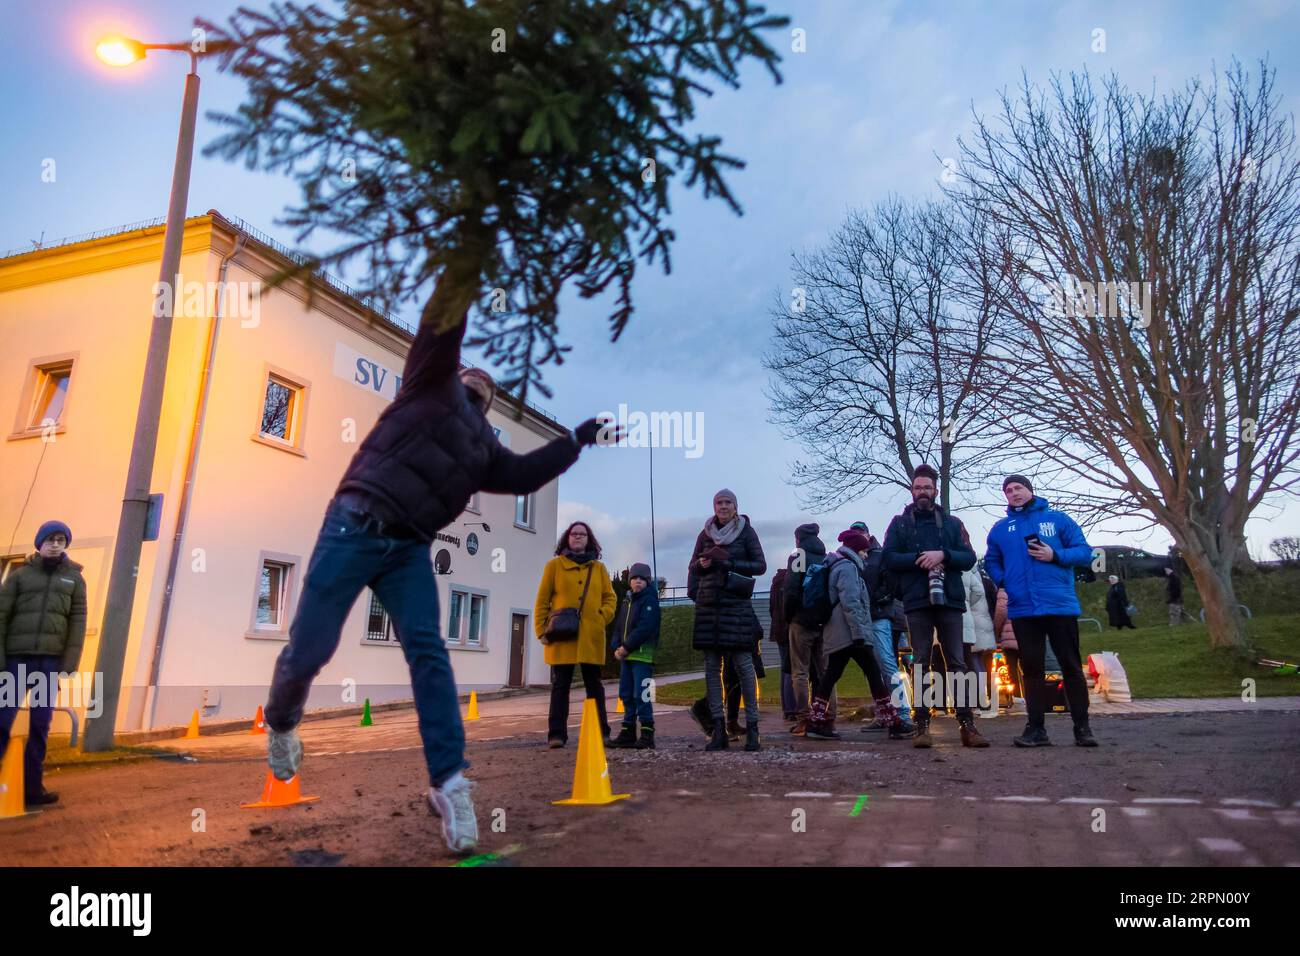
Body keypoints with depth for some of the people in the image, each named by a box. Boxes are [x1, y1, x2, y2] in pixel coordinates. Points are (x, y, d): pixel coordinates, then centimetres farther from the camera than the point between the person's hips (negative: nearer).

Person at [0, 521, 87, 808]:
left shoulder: (74, 579, 9)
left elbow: (78, 622, 3)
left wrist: (69, 665, -6)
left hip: (51, 661, 1)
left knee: (40, 727, 4)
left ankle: (32, 787, 11)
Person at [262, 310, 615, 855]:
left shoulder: (484, 445, 23)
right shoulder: (434, 381, 9)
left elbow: (522, 475, 19)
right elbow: (442, 327, -2)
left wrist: (577, 438, 21)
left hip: (409, 548, 5)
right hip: (355, 529, -4)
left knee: (427, 648, -13)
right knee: (308, 650, 0)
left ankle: (449, 783, -15)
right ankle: (281, 724, 33)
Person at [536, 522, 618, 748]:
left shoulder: (599, 568, 13)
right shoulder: (554, 565, 6)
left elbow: (610, 597, 12)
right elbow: (542, 600, 3)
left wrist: (603, 617, -4)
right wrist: (541, 630, -3)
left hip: (591, 636, 2)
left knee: (594, 685, 8)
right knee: (560, 685, 2)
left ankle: (600, 731, 15)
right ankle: (557, 734, 7)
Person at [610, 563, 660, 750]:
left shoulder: (649, 600, -5)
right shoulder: (626, 602, 19)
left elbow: (645, 628, -16)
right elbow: (618, 627, 17)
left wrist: (626, 647, -16)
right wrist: (616, 647, -1)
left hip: (643, 655, -8)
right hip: (626, 656, 8)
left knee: (641, 695, -11)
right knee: (626, 694, 12)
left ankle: (647, 734, -6)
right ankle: (628, 732, 21)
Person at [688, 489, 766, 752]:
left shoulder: (746, 531, 5)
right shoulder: (705, 535, 13)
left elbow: (760, 565, 1)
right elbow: (693, 567, 20)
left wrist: (728, 563, -9)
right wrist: (701, 564, -3)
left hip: (737, 606, -3)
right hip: (708, 606, 4)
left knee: (743, 665, -6)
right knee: (712, 667, 1)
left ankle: (752, 727, 0)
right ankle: (718, 728, 6)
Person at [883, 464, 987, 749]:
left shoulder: (952, 522, 13)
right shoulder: (900, 523, 10)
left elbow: (969, 558, 5)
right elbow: (889, 558, 0)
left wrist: (943, 555, -13)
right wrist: (920, 559, -13)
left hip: (949, 600, 1)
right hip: (917, 602, -1)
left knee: (958, 663, 1)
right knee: (921, 664, 1)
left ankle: (967, 725, 4)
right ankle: (922, 725, 3)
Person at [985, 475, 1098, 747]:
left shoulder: (1057, 518, 6)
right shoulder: (1000, 528, 12)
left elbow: (1084, 552, 3)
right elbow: (991, 561, 19)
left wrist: (1055, 555, -13)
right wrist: (1002, 581, 1)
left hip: (1060, 604, -2)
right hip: (1022, 609, 2)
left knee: (1071, 666, 4)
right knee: (1031, 669, 6)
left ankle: (1082, 726, 14)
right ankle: (1036, 728, 12)